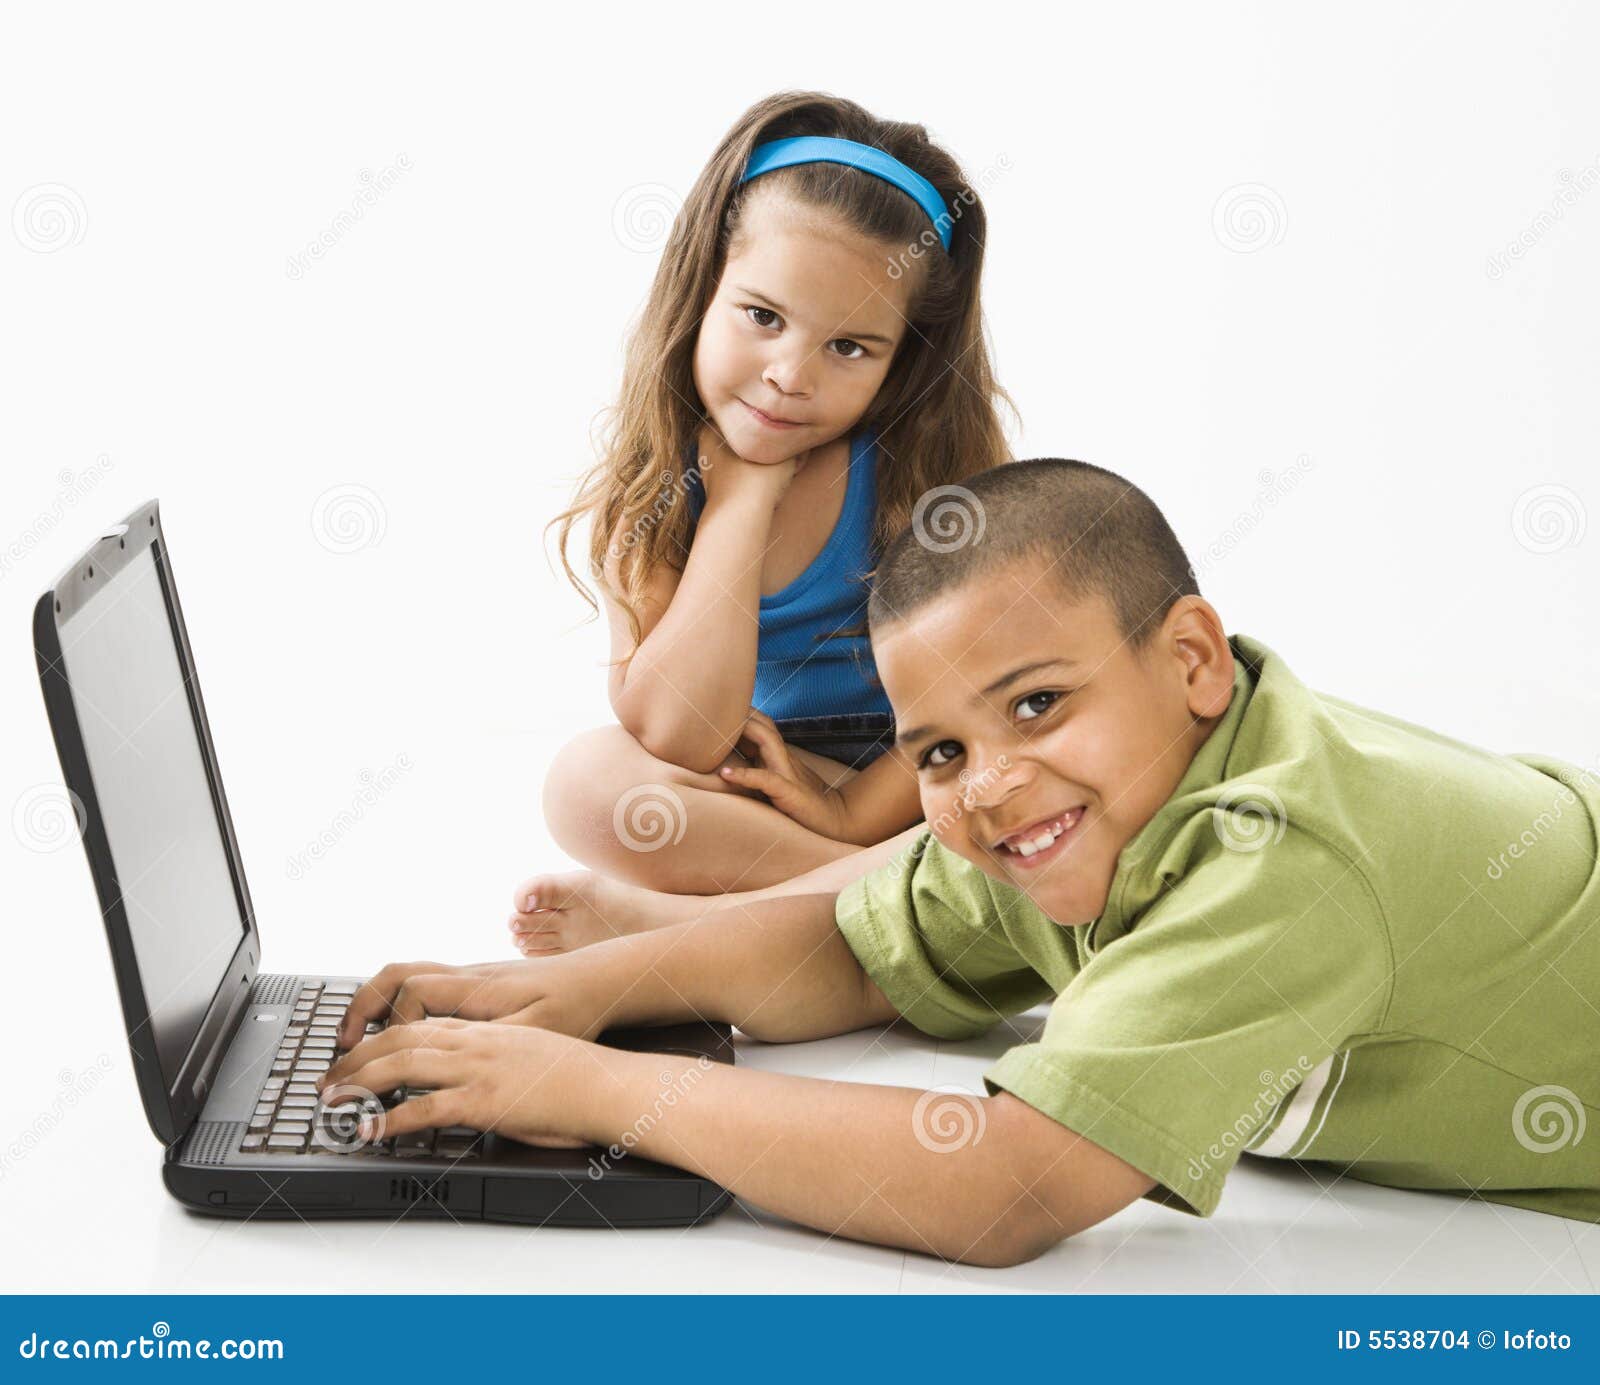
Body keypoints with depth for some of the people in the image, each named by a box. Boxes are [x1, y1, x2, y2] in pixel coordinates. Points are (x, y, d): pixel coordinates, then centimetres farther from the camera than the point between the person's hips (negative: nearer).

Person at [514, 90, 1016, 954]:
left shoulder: (940, 451, -11)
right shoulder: (645, 486, -9)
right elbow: (675, 743, -21)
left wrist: (854, 810, -24)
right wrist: (744, 493, -20)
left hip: (906, 784, 0)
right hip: (736, 789, 1)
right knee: (587, 781, -27)